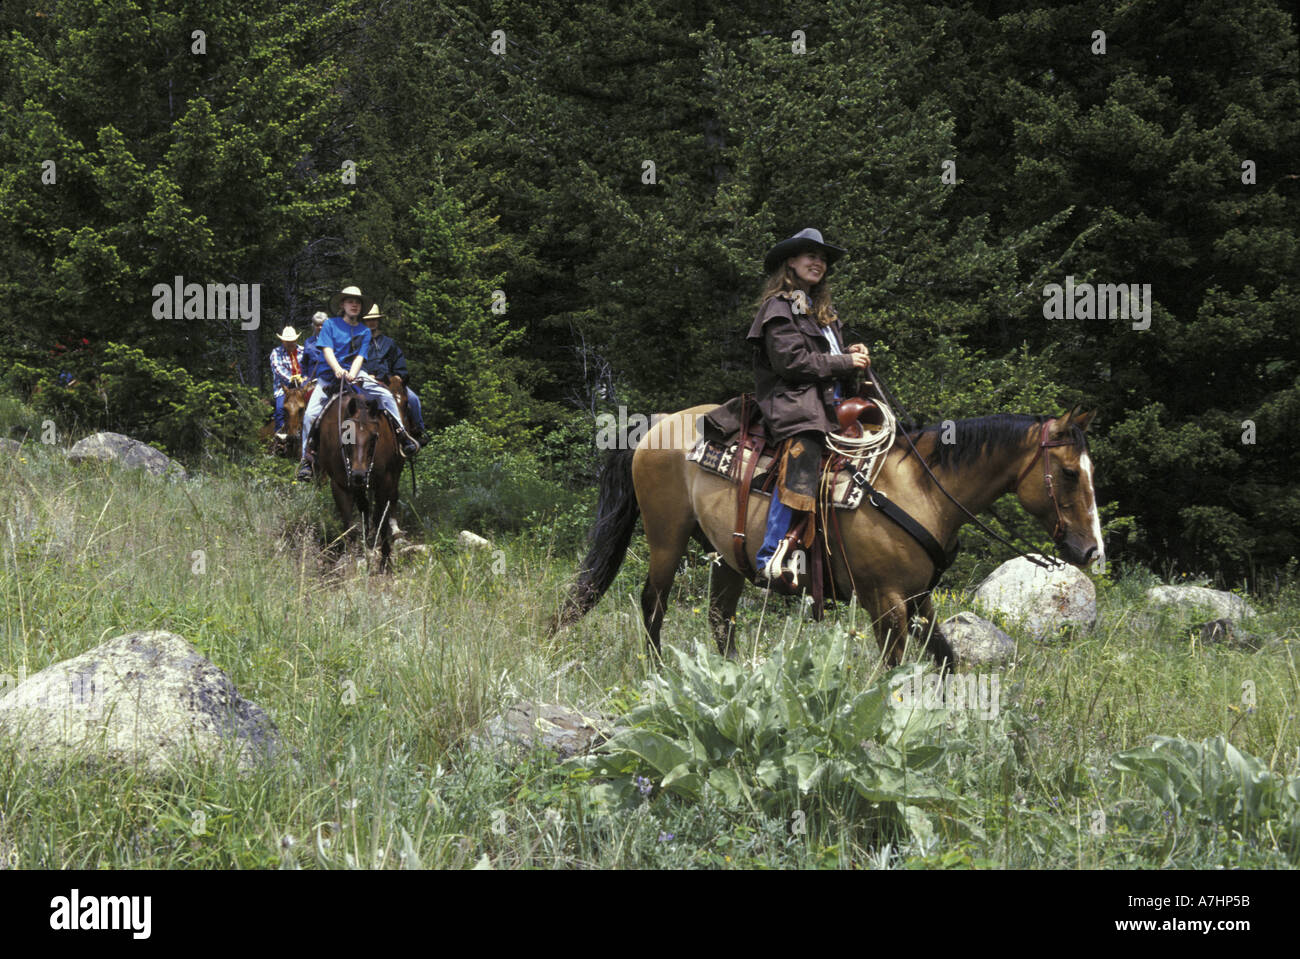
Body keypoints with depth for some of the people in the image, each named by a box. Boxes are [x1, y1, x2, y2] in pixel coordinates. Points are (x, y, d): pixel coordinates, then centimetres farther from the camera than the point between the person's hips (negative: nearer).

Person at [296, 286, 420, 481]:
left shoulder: (364, 331, 10)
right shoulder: (330, 324, 2)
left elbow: (360, 357, -2)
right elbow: (327, 350, -9)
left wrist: (352, 375, -22)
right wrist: (338, 370, -26)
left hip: (353, 374, 2)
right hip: (328, 375, -2)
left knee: (386, 396, -17)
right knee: (311, 414, -18)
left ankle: (401, 434, -7)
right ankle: (307, 458, -9)